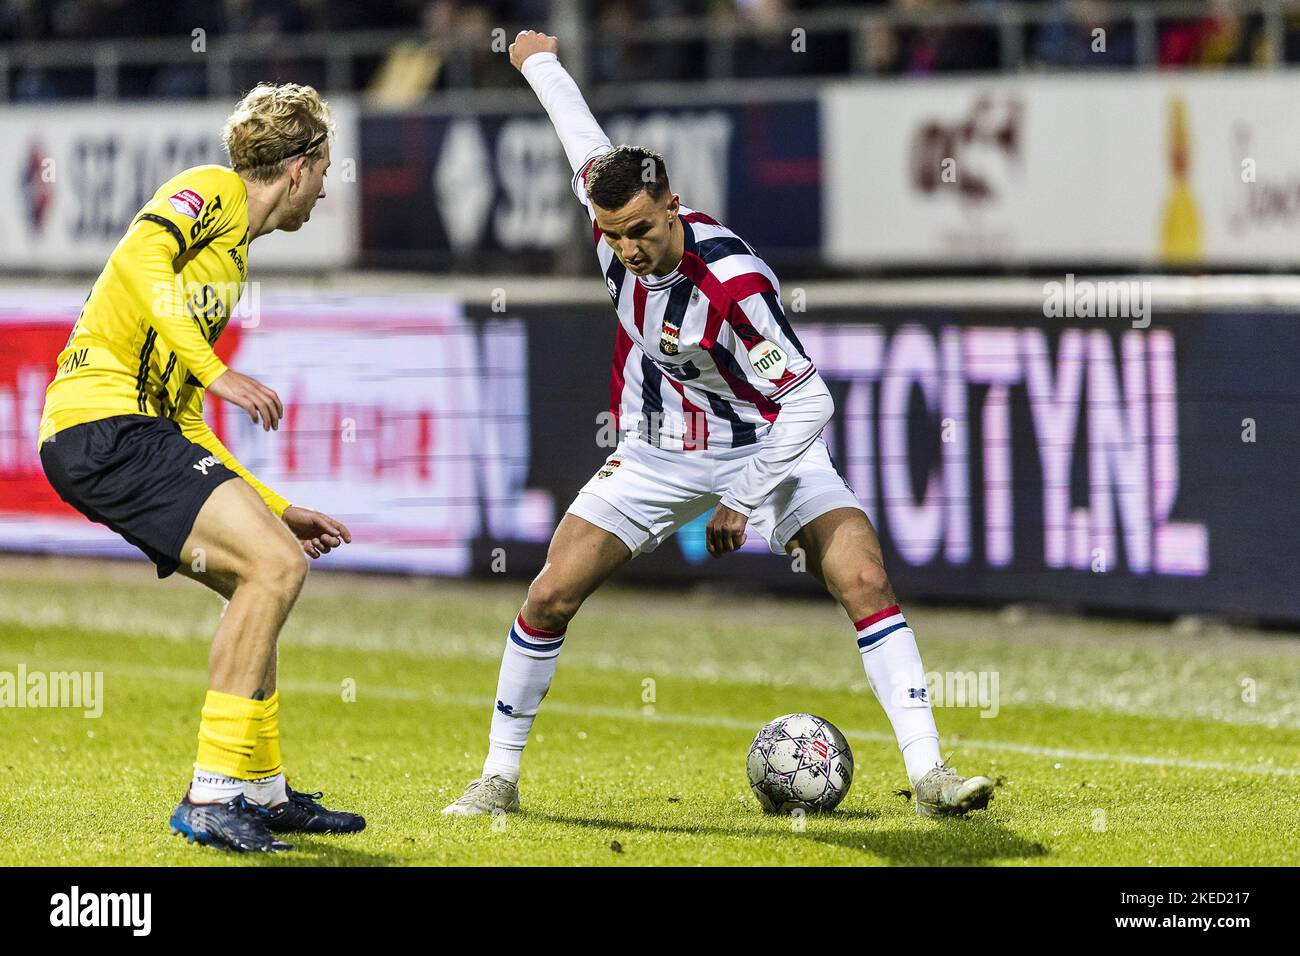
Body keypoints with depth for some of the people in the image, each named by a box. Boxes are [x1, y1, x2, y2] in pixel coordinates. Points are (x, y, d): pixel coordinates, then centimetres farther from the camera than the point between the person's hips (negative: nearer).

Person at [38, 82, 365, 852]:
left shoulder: (234, 258, 25)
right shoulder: (212, 193, -1)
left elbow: (184, 418, 28)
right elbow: (139, 260, -23)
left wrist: (273, 509, 28)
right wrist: (215, 370, -28)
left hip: (145, 433, 10)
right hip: (103, 422, -10)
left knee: (262, 580, 15)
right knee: (275, 566, -17)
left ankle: (262, 790, 23)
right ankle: (212, 796, -16)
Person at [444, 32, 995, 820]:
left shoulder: (732, 283, -33)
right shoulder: (612, 218, -16)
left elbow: (810, 400, -28)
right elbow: (584, 134, 7)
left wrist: (745, 502, -25)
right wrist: (540, 61, 25)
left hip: (764, 447, -5)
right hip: (657, 453, 5)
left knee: (865, 580, -22)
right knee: (549, 598, -5)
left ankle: (928, 774, -22)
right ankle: (499, 777, 10)